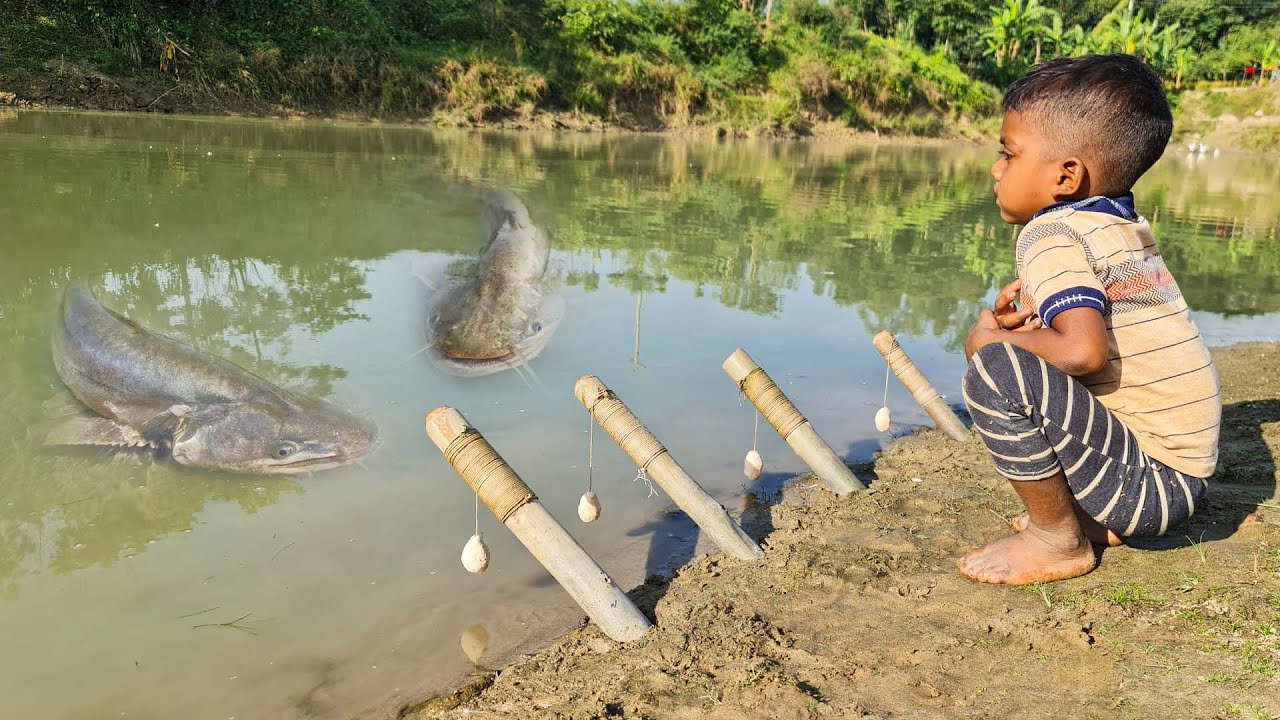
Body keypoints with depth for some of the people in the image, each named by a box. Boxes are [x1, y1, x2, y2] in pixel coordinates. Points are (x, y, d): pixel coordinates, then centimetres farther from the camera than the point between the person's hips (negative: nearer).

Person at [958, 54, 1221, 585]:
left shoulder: (1052, 234, -17)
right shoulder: (1127, 228, 10)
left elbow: (1083, 351, -31)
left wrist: (993, 340, -13)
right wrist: (1024, 318, 4)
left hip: (1152, 481, -10)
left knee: (996, 372, -25)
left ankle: (1056, 540, -7)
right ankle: (1094, 519, 16)